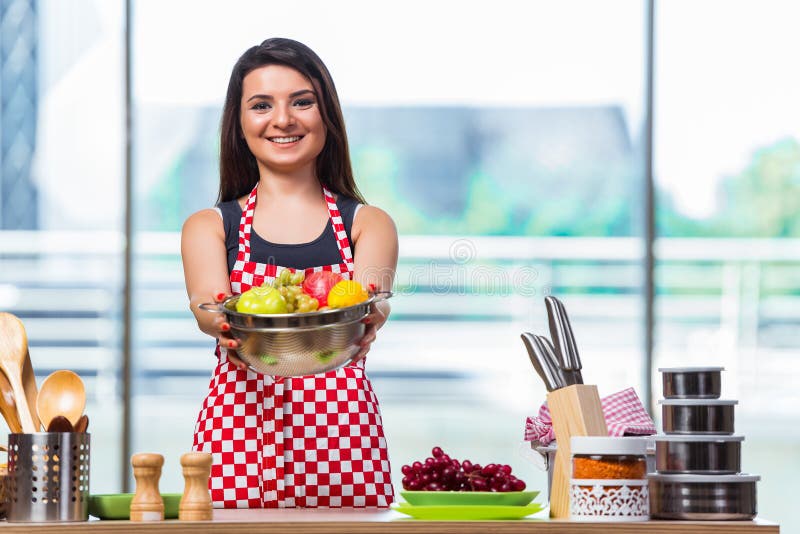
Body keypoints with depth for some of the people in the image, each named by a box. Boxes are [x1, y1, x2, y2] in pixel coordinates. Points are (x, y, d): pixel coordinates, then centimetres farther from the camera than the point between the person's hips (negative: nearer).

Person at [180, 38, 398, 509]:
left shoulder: (369, 224, 9)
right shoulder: (209, 227, 9)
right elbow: (207, 303, -9)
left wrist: (366, 318, -34)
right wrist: (224, 324, -33)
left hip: (342, 446, 0)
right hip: (238, 438, 0)